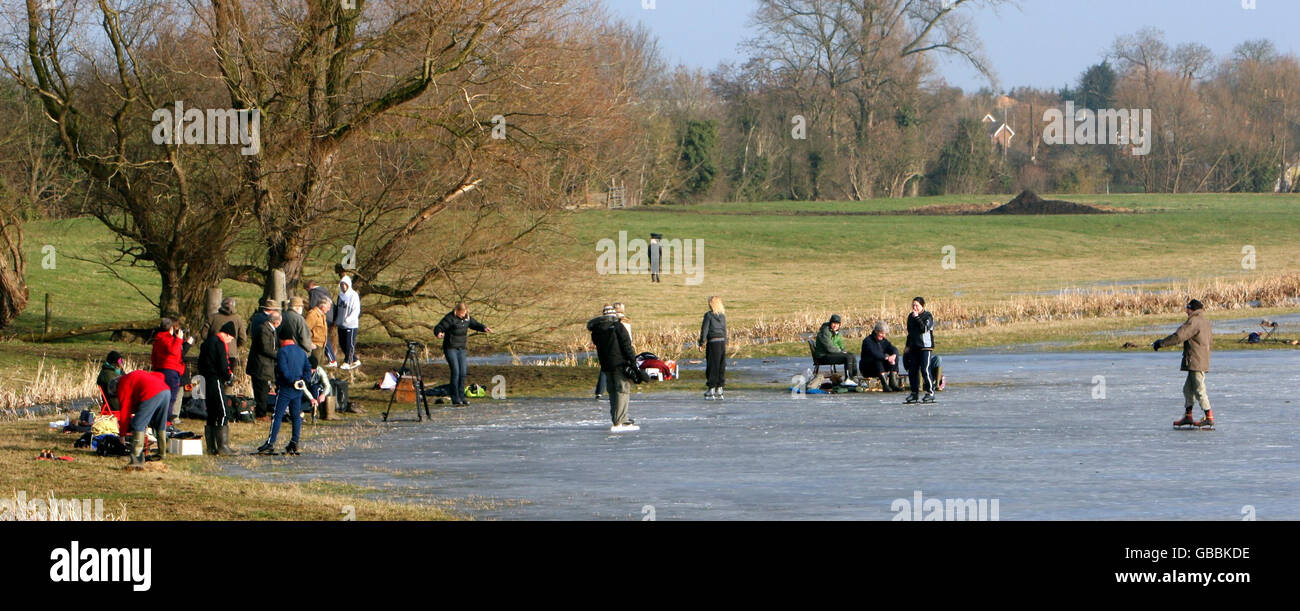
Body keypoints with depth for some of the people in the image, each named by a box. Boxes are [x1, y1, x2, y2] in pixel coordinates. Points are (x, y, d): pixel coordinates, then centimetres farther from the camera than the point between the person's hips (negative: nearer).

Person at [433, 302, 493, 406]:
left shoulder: (467, 318, 5)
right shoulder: (450, 318, -13)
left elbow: (475, 324, 19)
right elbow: (438, 328, -16)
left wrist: (484, 328, -1)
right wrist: (438, 334, -39)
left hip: (461, 349, 6)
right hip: (450, 348, -6)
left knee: (462, 373, 1)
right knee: (455, 372, -14)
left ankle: (461, 397, 8)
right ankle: (455, 398, -10)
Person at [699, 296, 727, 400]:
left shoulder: (709, 315, -9)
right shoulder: (722, 315, 9)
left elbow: (705, 329, -8)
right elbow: (724, 330, 13)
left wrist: (702, 342, 0)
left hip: (713, 341, -6)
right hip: (722, 341, 6)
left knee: (712, 366, -1)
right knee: (721, 366, 9)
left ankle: (711, 389, 0)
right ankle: (719, 389, 13)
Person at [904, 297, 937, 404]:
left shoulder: (928, 316, -6)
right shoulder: (911, 317, 14)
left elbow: (924, 329, -21)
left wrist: (917, 318, -19)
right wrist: (908, 345, 21)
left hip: (925, 347, -7)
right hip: (914, 347, 7)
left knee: (925, 370, -13)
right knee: (912, 370, 6)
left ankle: (930, 392, -7)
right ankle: (914, 392, 15)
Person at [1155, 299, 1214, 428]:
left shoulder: (1194, 322, -16)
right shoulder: (1206, 322, 15)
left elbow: (1178, 337, -21)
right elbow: (1211, 341, 23)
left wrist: (1161, 343, -13)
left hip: (1196, 363, -10)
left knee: (1199, 390, -6)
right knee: (1188, 388, 15)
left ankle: (1209, 417, -4)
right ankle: (1188, 416, 16)